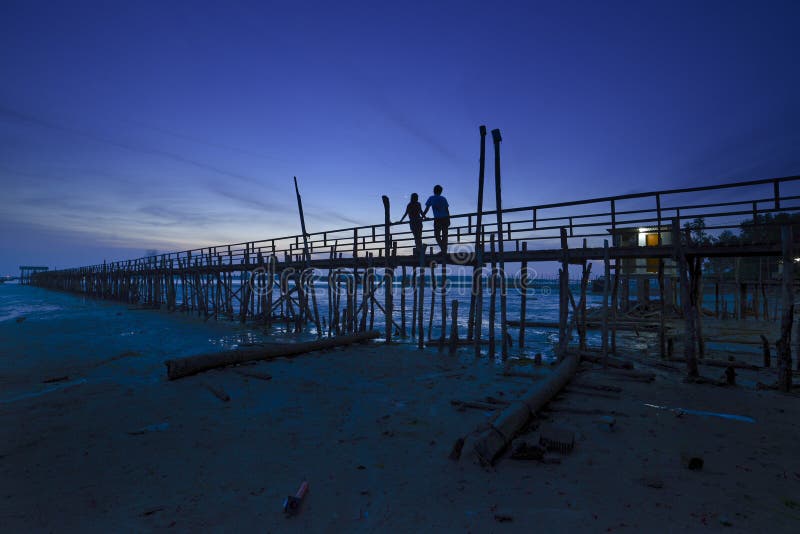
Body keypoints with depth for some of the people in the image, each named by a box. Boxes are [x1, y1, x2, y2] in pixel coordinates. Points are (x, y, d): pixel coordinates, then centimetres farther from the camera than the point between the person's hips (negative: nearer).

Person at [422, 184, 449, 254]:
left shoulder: (431, 198, 6)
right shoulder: (443, 199, 13)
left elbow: (426, 209, 3)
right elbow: (447, 210, 10)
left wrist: (423, 216, 14)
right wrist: (448, 220, 13)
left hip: (437, 219, -3)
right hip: (445, 218, 3)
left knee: (437, 235, 5)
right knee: (444, 236, 9)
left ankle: (443, 249, -13)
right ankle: (444, 251, 8)